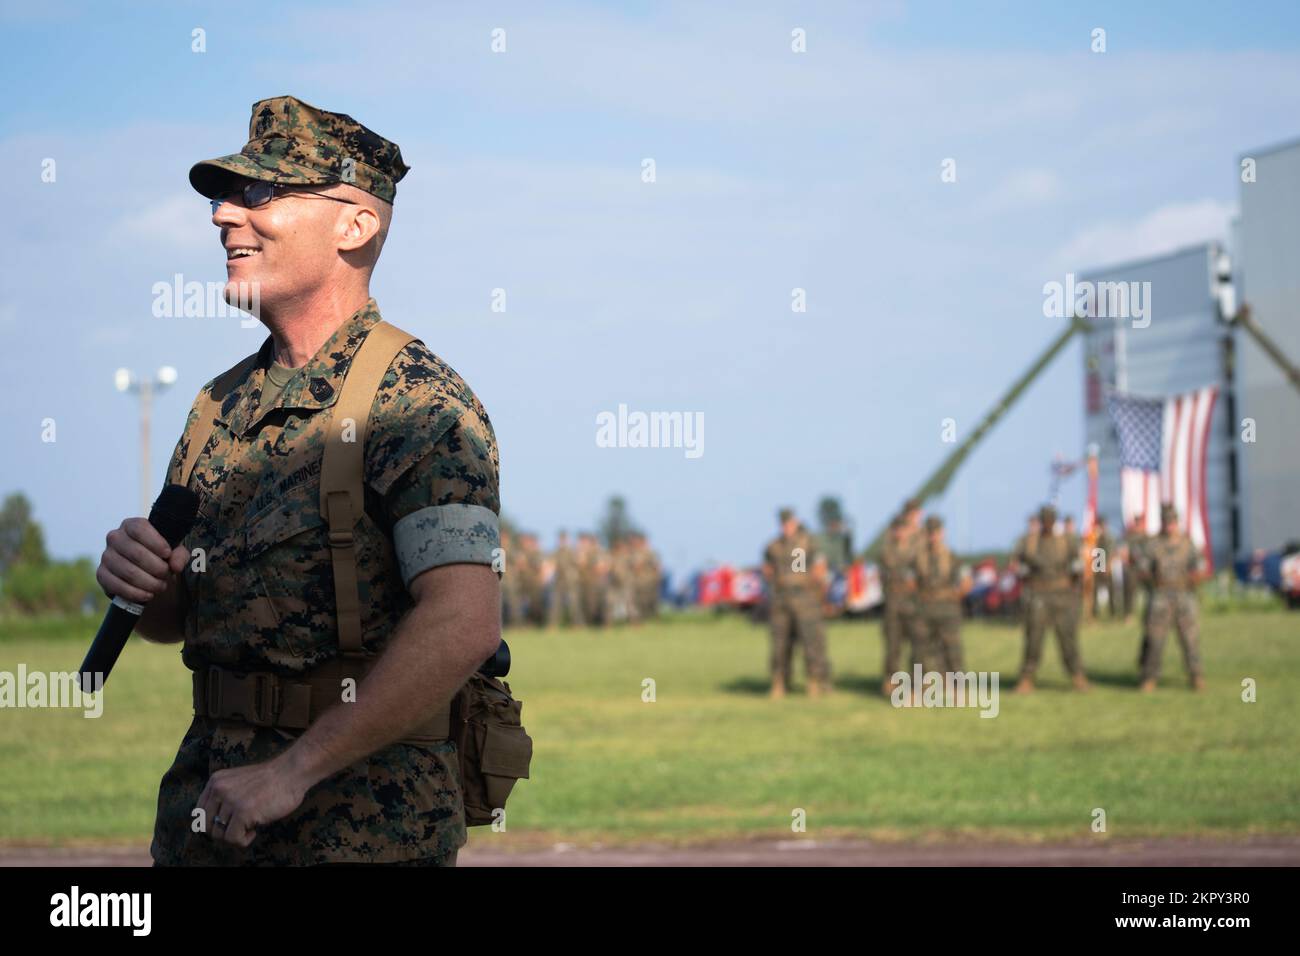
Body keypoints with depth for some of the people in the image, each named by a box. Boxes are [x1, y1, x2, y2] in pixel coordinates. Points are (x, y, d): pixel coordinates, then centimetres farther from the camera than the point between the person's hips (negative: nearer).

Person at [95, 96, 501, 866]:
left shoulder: (418, 401, -13)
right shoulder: (223, 403, 10)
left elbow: (465, 625, -24)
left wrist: (294, 770, -22)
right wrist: (135, 575, -6)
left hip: (366, 822, -7)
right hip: (208, 797, 7)